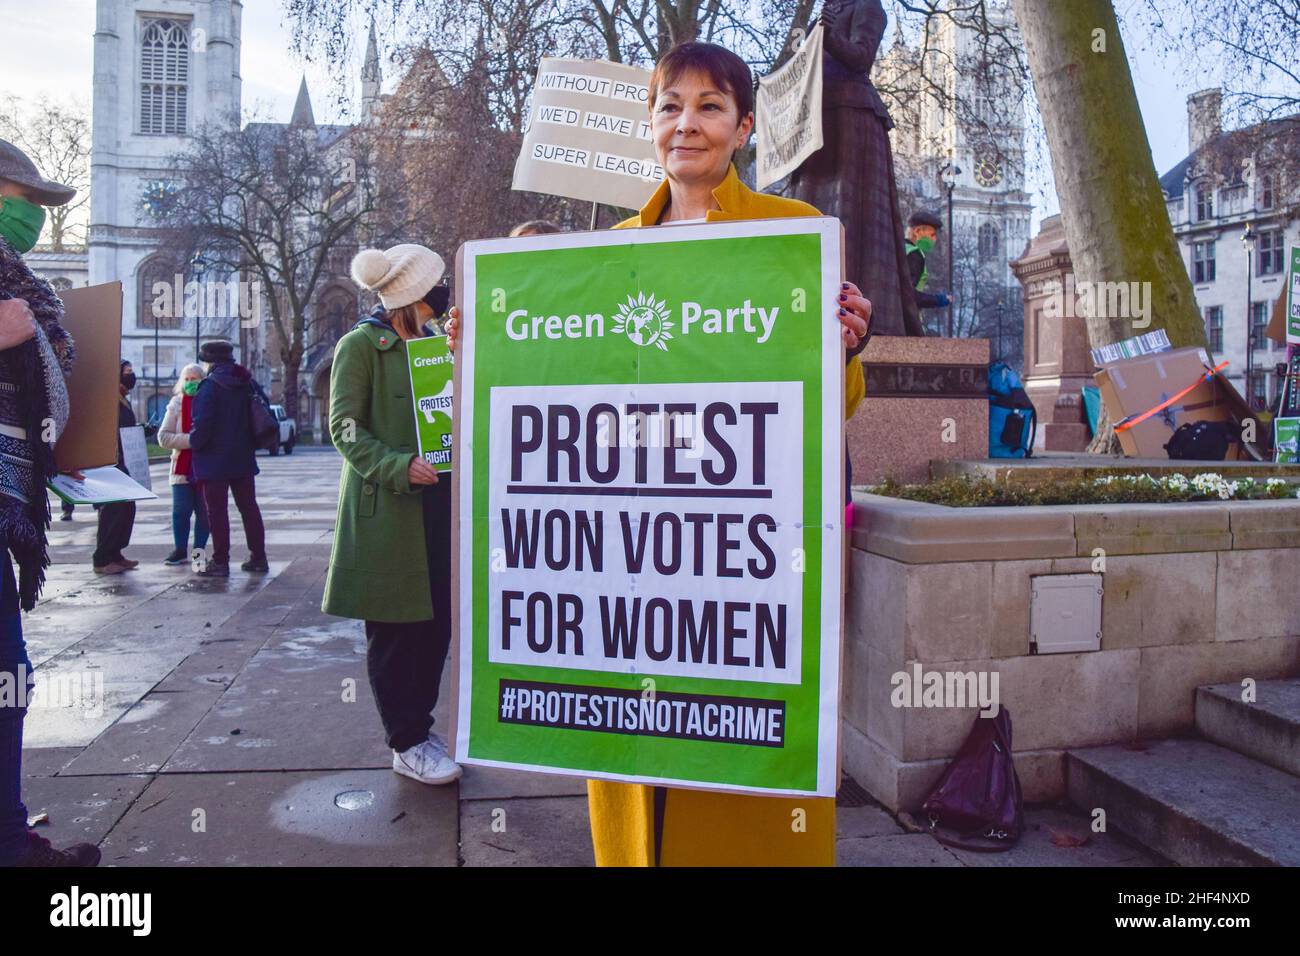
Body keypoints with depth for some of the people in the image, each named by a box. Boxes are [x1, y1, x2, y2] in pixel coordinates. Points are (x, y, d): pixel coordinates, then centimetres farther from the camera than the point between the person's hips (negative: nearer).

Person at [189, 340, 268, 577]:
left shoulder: (209, 386, -14)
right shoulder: (248, 383, 7)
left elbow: (202, 424, -20)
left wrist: (194, 442, -2)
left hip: (214, 460, -6)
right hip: (243, 459, 6)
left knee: (216, 511, 0)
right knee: (248, 507, 12)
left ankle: (220, 562, 3)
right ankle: (258, 557, 15)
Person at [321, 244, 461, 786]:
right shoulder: (362, 345, -5)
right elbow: (344, 426, -9)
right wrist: (397, 466, -22)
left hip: (436, 502, 7)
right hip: (386, 511, -7)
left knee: (437, 622, 10)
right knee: (395, 629, 2)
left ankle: (418, 726, 26)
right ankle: (407, 745, 13)